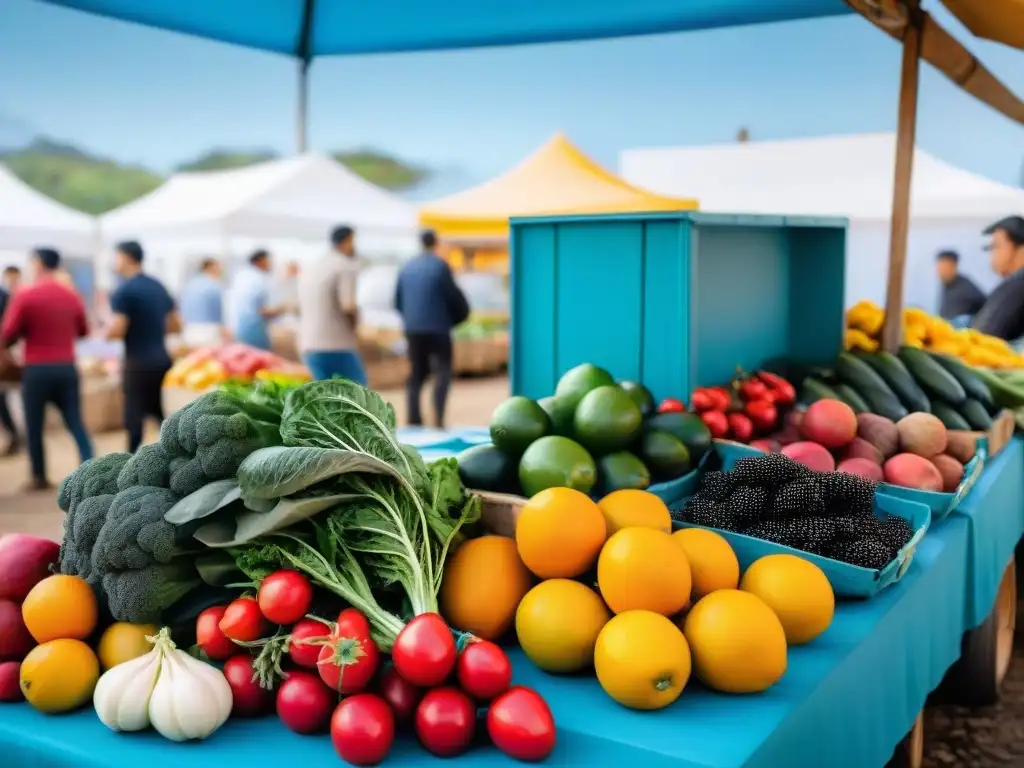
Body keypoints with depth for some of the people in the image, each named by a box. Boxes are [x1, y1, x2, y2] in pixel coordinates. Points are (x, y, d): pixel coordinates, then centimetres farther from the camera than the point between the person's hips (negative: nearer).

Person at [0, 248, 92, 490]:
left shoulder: (25, 295, -8)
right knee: (76, 424, 5)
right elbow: (83, 331, 16)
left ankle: (40, 478, 19)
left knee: (34, 427, 11)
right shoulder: (72, 296, 5)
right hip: (67, 368, 3)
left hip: (37, 369, -3)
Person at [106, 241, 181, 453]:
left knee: (135, 416, 0)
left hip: (139, 363, -7)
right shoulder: (158, 286, 12)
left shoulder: (124, 291, -11)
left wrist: (103, 332, 2)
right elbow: (176, 325, 16)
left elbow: (116, 331, -18)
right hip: (161, 359, 7)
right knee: (158, 412, 17)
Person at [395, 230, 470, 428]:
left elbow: (398, 301, 10)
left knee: (416, 373, 11)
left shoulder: (407, 267, 8)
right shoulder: (440, 266, -9)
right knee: (443, 371, -1)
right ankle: (438, 417, -15)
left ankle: (414, 419, 6)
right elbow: (454, 295, -8)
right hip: (437, 328, -5)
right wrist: (461, 313, 10)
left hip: (413, 329, 5)